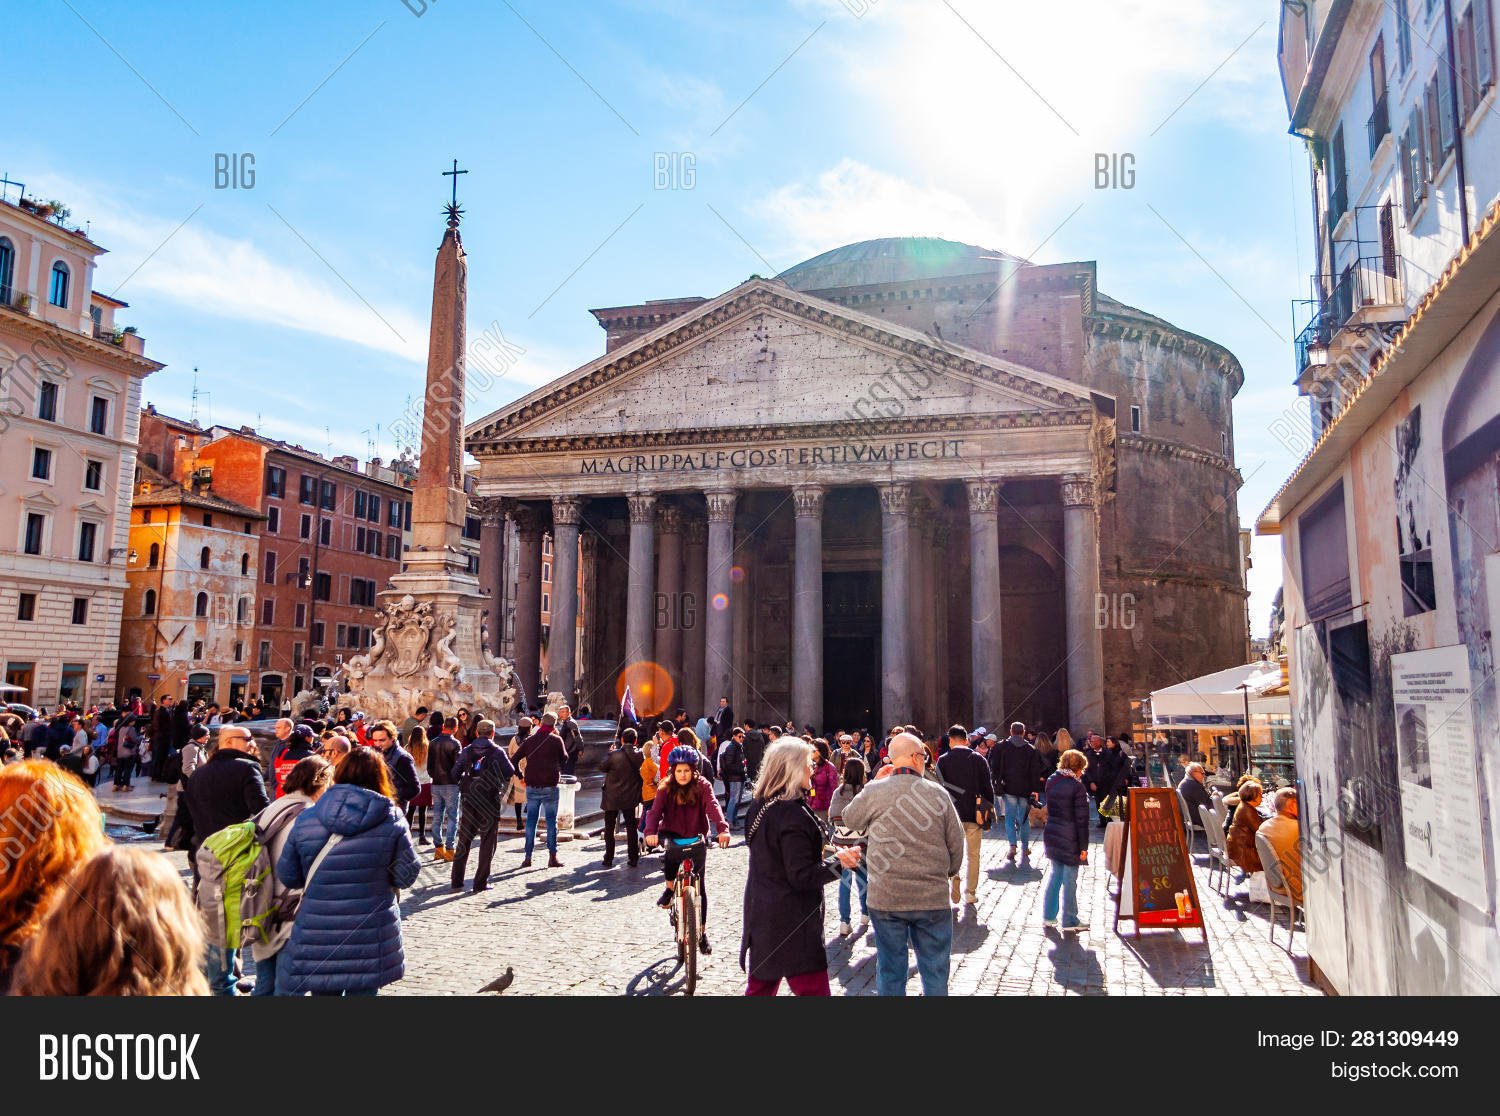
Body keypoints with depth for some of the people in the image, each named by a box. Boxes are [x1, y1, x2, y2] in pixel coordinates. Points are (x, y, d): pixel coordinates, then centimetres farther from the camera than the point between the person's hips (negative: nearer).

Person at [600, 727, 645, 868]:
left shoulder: (615, 755, -19)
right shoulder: (640, 755, -8)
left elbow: (603, 767, -5)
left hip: (612, 797, -3)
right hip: (630, 797, 3)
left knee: (609, 827, 10)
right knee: (631, 826, 12)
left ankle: (609, 858, 11)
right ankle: (633, 858, 12)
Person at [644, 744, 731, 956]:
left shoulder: (702, 786, -11)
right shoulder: (666, 788, -8)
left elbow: (713, 806, -27)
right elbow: (655, 811, -20)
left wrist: (722, 828, -46)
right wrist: (651, 831, -41)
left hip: (696, 837, 0)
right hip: (672, 835, 0)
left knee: (700, 883, -1)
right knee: (671, 849, -36)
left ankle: (702, 931, 13)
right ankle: (669, 888, -9)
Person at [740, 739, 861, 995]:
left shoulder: (759, 806, 7)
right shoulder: (792, 814, -21)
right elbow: (801, 876, -21)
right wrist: (838, 863, -21)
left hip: (760, 915, 9)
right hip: (793, 923, -9)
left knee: (760, 987, 18)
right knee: (814, 990, -2)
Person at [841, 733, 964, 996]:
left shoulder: (874, 792, -8)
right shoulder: (938, 793, -5)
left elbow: (849, 819, 11)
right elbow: (956, 843, 4)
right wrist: (949, 872, 23)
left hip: (885, 898, 0)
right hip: (933, 898, 0)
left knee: (890, 970, 13)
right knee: (935, 970, 14)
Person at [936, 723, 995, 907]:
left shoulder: (943, 760, -4)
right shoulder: (978, 759, -1)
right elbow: (987, 787, 0)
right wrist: (990, 807, 11)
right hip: (974, 814, 1)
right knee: (973, 855, 12)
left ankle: (954, 895, 3)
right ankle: (970, 893, 13)